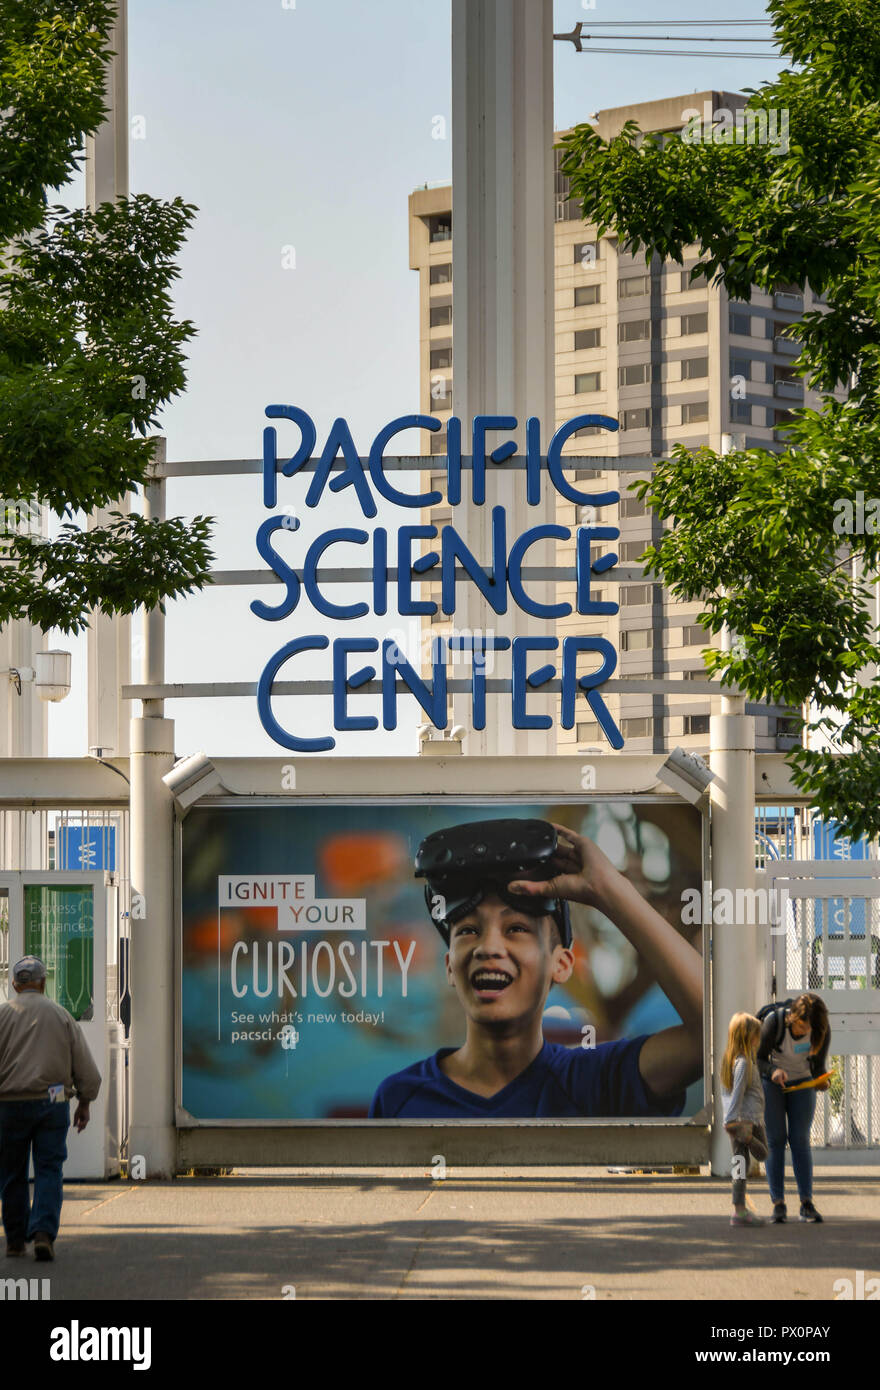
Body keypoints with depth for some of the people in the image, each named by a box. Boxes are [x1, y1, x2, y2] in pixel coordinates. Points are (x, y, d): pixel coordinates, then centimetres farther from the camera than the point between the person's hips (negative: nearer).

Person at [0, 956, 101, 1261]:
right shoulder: (61, 1016, 5)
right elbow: (86, 1069, 7)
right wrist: (84, 1103, 18)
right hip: (52, 1104, 1)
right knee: (49, 1170, 1)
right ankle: (44, 1233, -16)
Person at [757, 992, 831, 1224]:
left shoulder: (821, 1031, -21)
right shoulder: (773, 1022, -28)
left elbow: (819, 1066, -9)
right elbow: (758, 1059, -18)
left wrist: (821, 1081, -30)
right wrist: (773, 1071, -38)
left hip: (802, 1083, 1)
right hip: (771, 1083, -1)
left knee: (800, 1141, -6)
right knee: (775, 1140, -8)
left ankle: (807, 1204, -7)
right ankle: (778, 1205, -9)